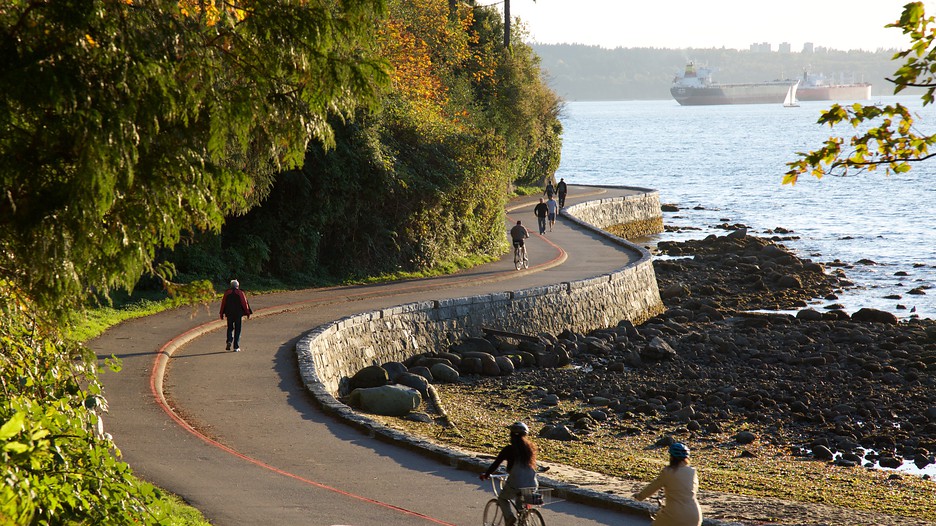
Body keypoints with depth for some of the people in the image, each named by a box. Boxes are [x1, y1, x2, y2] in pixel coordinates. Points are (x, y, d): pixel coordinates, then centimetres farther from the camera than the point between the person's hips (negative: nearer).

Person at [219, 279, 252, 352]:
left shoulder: (227, 293, 2)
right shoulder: (240, 293, -4)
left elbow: (223, 304, 3)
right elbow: (245, 303, -4)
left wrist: (222, 314, 10)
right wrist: (248, 313, 3)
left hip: (229, 314, 2)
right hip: (239, 314, -2)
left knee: (230, 328, 16)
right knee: (237, 330, 4)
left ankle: (229, 341, -10)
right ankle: (236, 347, 1)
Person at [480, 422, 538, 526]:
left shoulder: (509, 449, -5)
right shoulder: (531, 447, 7)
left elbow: (495, 464, 0)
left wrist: (486, 475, 17)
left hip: (515, 484, -4)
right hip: (532, 484, 4)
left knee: (502, 498, 23)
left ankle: (510, 516, -1)